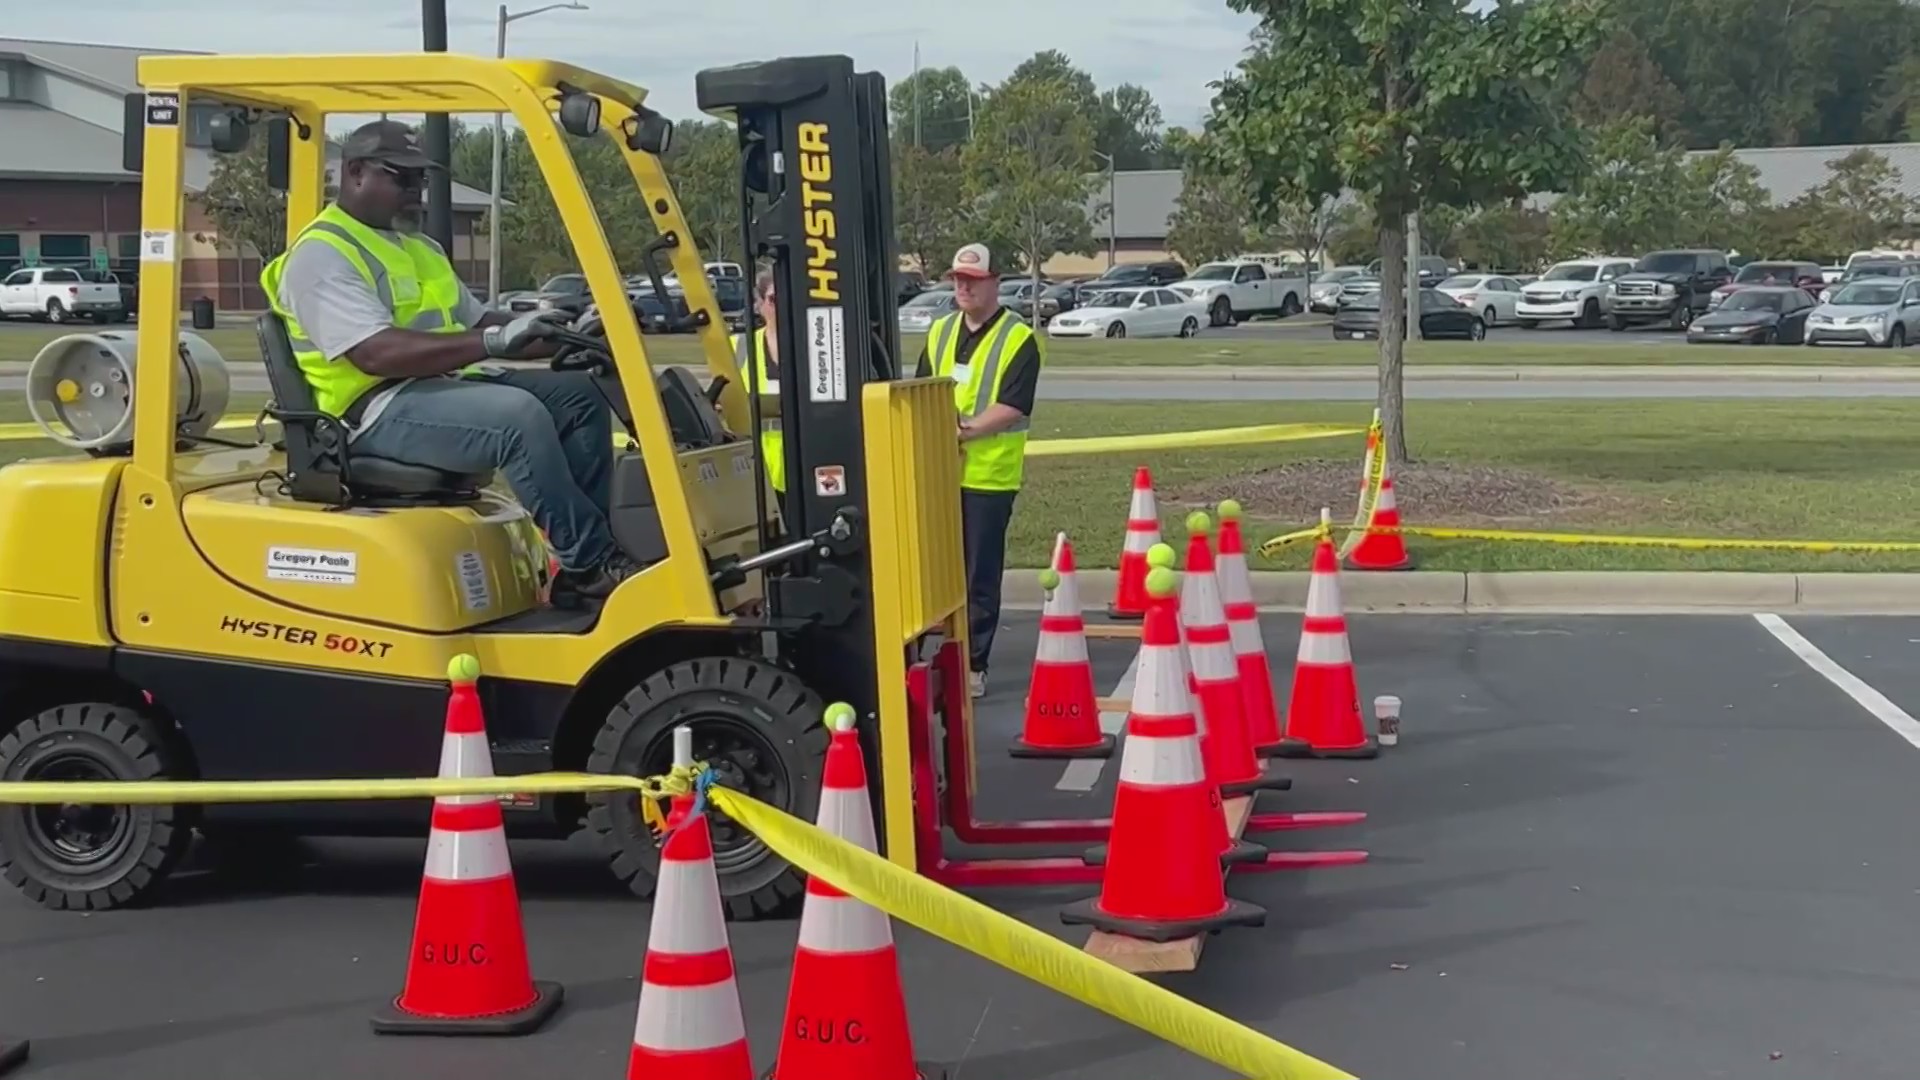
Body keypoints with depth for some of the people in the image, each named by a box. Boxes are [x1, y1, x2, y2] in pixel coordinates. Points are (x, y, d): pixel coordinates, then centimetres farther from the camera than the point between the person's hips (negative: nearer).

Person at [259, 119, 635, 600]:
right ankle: (588, 562, -22)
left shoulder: (419, 248, 22)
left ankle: (596, 544, -6)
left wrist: (555, 337, 7)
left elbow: (475, 323, 25)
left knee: (579, 393, -2)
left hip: (450, 384, 10)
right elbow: (378, 353, -23)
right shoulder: (322, 255, -9)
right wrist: (494, 342, -28)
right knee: (522, 416, -31)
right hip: (381, 406, -10)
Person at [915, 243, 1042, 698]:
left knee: (980, 576, 1)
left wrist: (966, 432, -21)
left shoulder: (1018, 339, -4)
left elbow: (1014, 406, -14)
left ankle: (974, 666, 8)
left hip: (989, 473, -5)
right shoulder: (939, 331, 14)